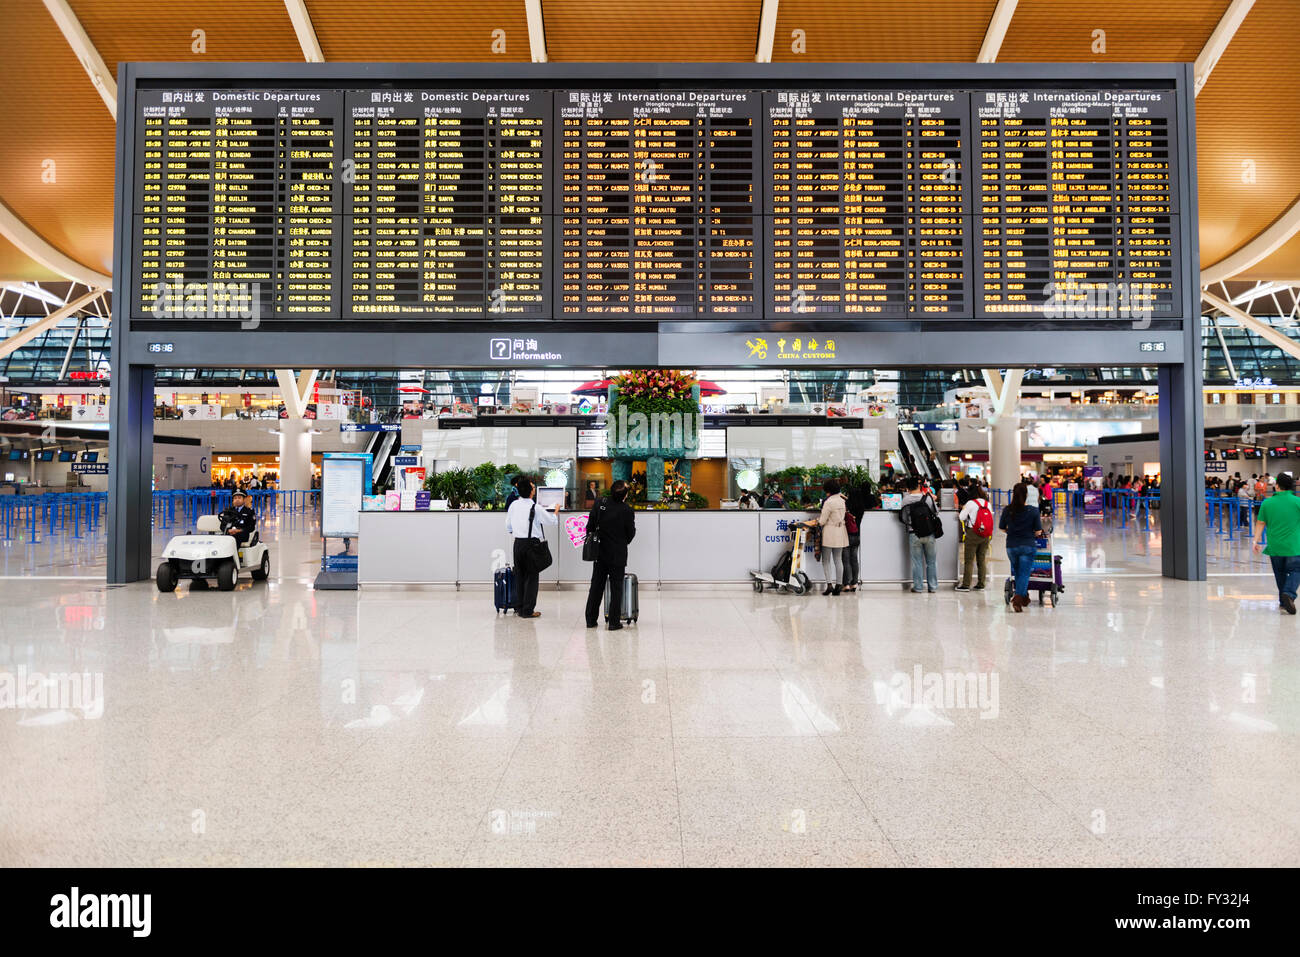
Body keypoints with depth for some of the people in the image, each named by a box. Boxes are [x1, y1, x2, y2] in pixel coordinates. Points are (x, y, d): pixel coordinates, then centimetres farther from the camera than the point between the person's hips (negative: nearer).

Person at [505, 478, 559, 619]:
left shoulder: (514, 505, 1)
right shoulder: (536, 508, -15)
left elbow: (508, 527, 10)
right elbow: (552, 521, -2)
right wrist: (556, 510, 17)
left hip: (518, 543, 5)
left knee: (519, 575, 13)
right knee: (531, 577, 2)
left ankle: (519, 608, 20)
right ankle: (528, 610, 3)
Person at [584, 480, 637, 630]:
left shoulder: (600, 503, -6)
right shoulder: (627, 510, -15)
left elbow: (590, 525, 1)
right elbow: (631, 533, -3)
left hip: (599, 552, 3)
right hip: (618, 554, -3)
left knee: (596, 586, 12)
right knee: (616, 588, 6)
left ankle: (591, 620, 17)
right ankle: (614, 622, 6)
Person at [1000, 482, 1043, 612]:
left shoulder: (1007, 510, -6)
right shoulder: (1033, 511, -10)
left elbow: (1002, 528, 4)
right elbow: (1038, 531, -6)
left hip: (1011, 546, 3)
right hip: (1028, 546, -2)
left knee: (1017, 572, 20)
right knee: (1024, 573, 1)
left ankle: (1024, 596, 32)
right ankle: (1018, 598, -15)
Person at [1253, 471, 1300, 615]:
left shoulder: (1267, 503, -1)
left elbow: (1260, 523, 2)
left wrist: (1256, 541, 7)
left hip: (1275, 546, 2)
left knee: (1280, 573, 14)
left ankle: (1283, 601, 20)